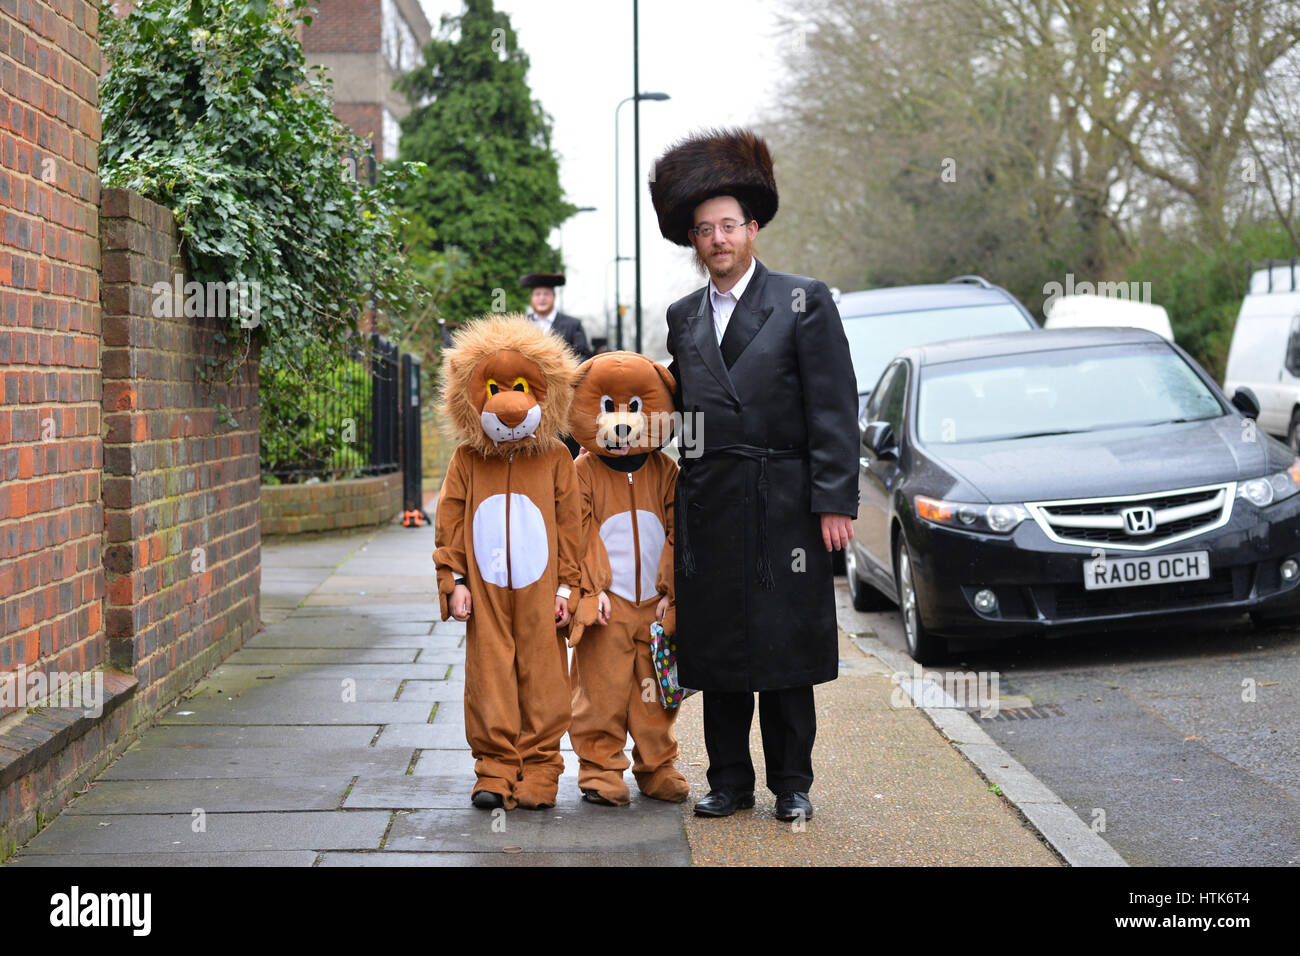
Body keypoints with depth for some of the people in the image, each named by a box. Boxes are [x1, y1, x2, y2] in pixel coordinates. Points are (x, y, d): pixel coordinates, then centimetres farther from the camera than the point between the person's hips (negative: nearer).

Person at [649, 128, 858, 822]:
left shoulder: (804, 302, -1)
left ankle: (791, 784, 14)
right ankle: (729, 782, 18)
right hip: (707, 512, 4)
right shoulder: (683, 316, 13)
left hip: (783, 508, -4)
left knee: (786, 653, 3)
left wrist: (835, 502, -12)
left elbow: (834, 411, -5)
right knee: (717, 653, 8)